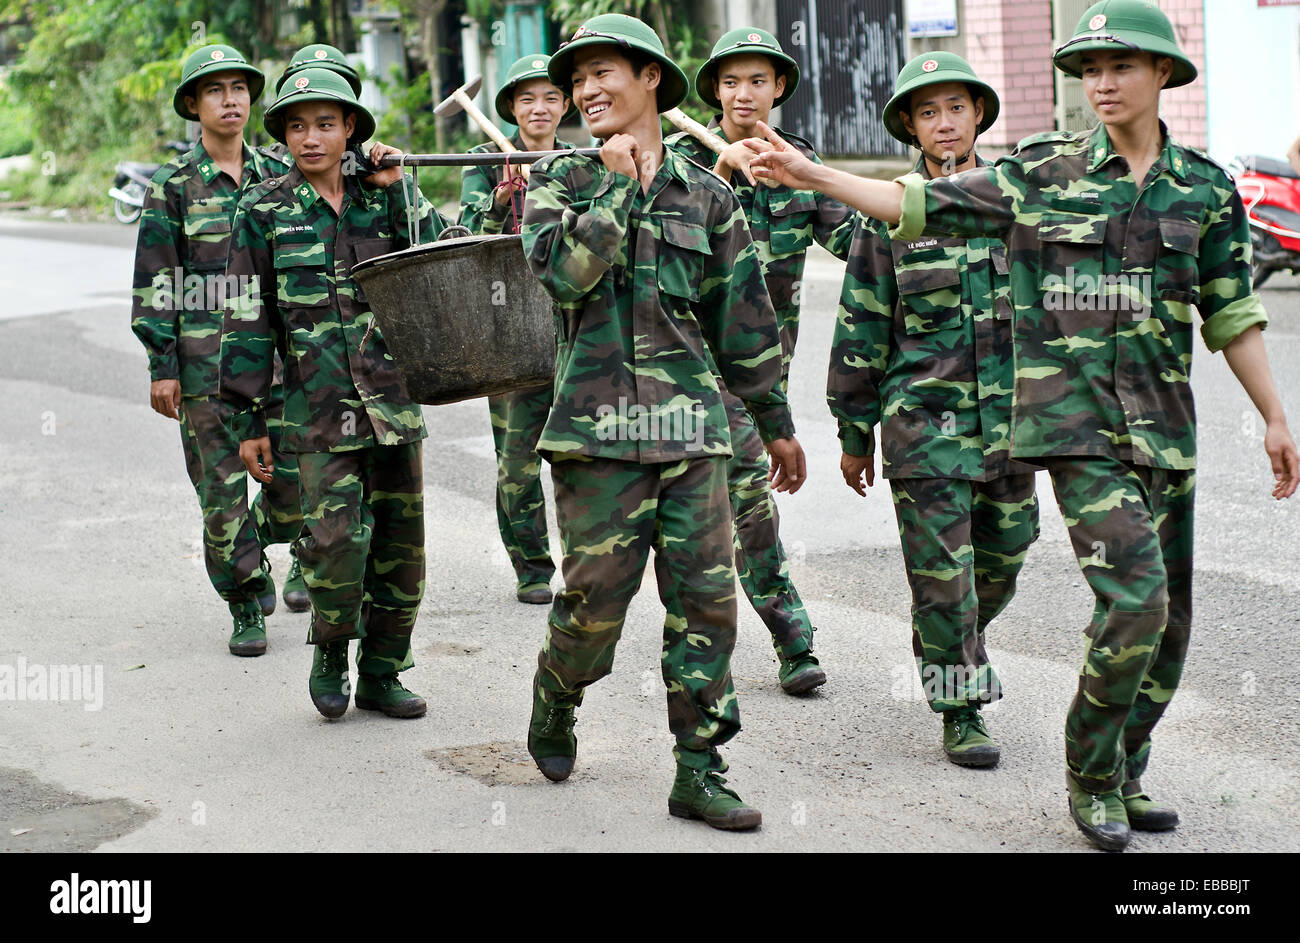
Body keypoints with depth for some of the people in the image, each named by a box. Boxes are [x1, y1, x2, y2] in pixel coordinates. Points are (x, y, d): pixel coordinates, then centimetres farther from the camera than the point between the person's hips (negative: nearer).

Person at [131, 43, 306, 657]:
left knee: (297, 472, -2)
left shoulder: (276, 174, 9)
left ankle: (262, 535, 31)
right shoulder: (173, 185, 0)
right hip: (205, 351, -3)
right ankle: (247, 605, 12)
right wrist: (162, 366, -6)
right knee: (221, 485, -2)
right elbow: (154, 282, -1)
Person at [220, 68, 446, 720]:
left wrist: (398, 191, -8)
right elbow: (247, 320, 1)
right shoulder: (264, 212, 1)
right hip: (318, 407, -3)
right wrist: (248, 421, -1)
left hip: (393, 400, 3)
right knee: (338, 539, -16)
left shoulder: (380, 199, 8)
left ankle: (380, 673, 22)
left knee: (401, 545, 7)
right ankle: (330, 654, 9)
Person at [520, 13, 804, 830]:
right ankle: (555, 704, 30)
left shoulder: (705, 195, 11)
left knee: (706, 595, -1)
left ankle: (699, 773, 7)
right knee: (596, 595, -1)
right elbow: (563, 268, -12)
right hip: (598, 421, -2)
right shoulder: (560, 181, 8)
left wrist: (777, 423, 17)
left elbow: (745, 317, 14)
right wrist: (618, 183, -8)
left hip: (692, 423, 2)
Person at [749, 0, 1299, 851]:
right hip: (1073, 417, -4)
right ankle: (1091, 778, 3)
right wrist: (811, 175, -6)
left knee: (1169, 618, 6)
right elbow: (920, 205, 1)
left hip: (1162, 420, 4)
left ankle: (1124, 778, 24)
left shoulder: (1204, 187, 7)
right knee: (1136, 597, -16)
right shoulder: (1041, 173, 1)